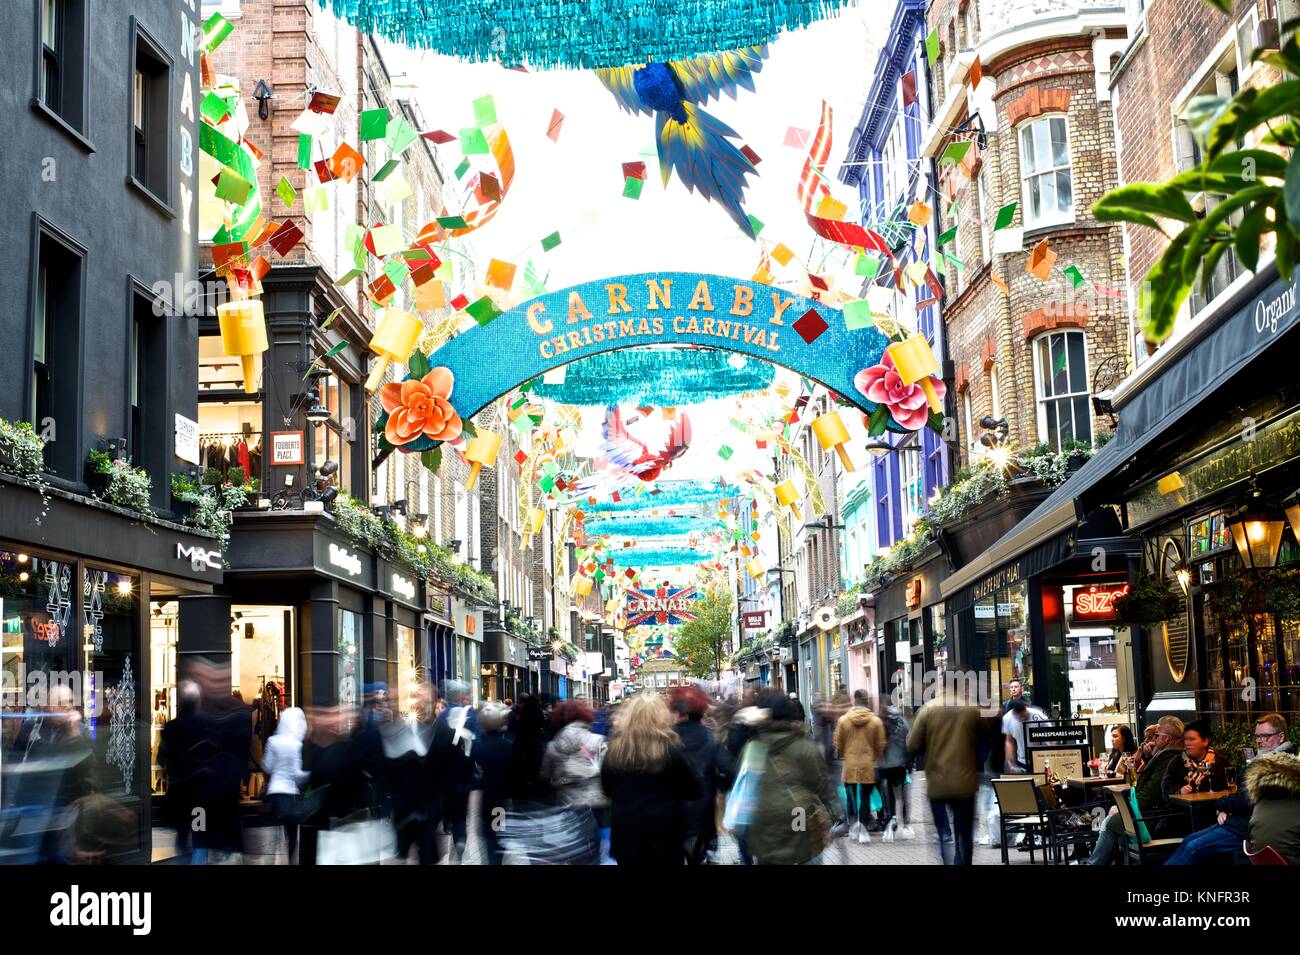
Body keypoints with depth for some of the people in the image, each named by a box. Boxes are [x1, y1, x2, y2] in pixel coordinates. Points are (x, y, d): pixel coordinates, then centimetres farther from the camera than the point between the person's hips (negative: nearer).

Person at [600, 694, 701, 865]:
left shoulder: (614, 750, -5)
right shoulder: (670, 749, -13)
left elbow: (606, 789, 11)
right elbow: (693, 791, -3)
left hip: (625, 834, 2)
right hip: (664, 834, -2)